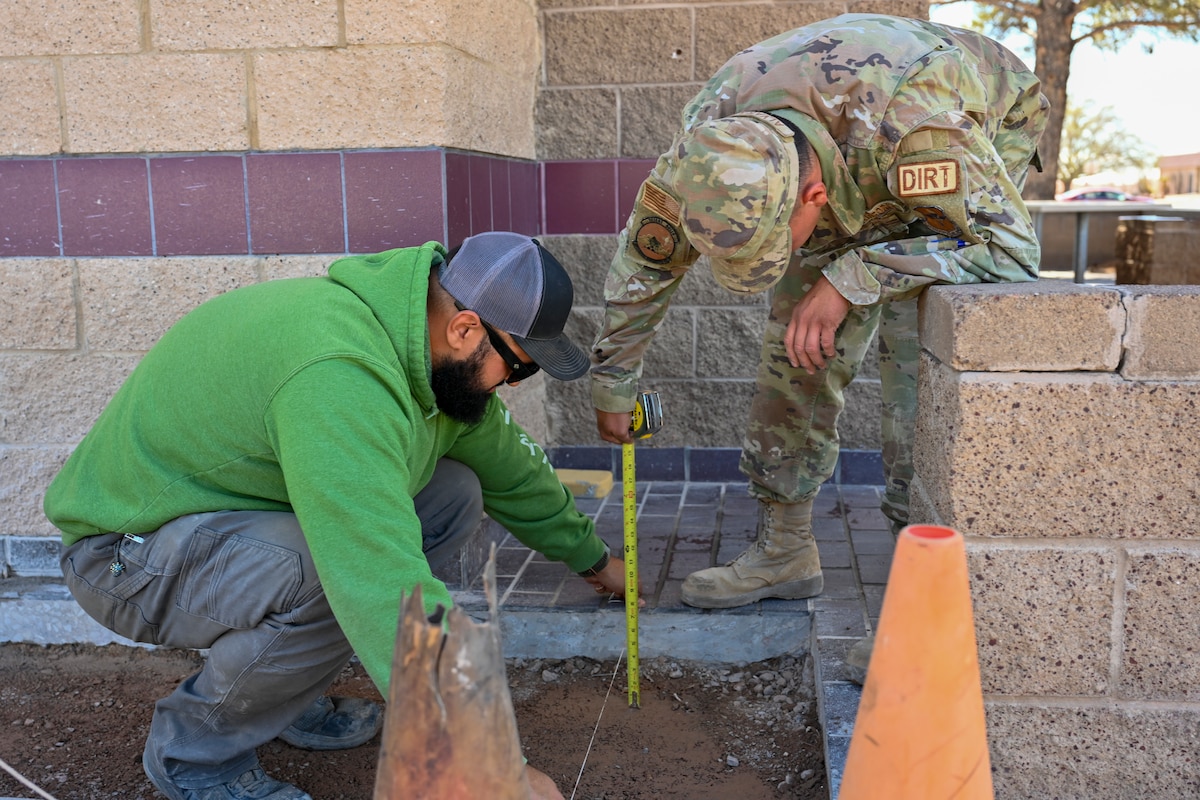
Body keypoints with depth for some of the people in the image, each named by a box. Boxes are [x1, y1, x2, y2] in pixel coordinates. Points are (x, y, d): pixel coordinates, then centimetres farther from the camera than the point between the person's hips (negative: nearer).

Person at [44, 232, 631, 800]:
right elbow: (391, 594, -42)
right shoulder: (339, 376, -36)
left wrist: (592, 559, 26)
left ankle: (279, 686, 9)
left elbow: (511, 470, 13)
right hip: (125, 552, -9)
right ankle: (195, 750, -6)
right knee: (359, 576, -34)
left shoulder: (444, 360, -5)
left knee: (454, 491, -2)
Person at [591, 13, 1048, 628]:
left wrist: (852, 278, -45)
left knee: (916, 355, -19)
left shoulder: (912, 117, -46)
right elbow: (644, 259, -14)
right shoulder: (706, 141, -30)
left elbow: (1012, 244, -37)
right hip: (854, 184, 4)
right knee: (795, 350, -6)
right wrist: (611, 384, -4)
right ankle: (783, 550, 7)